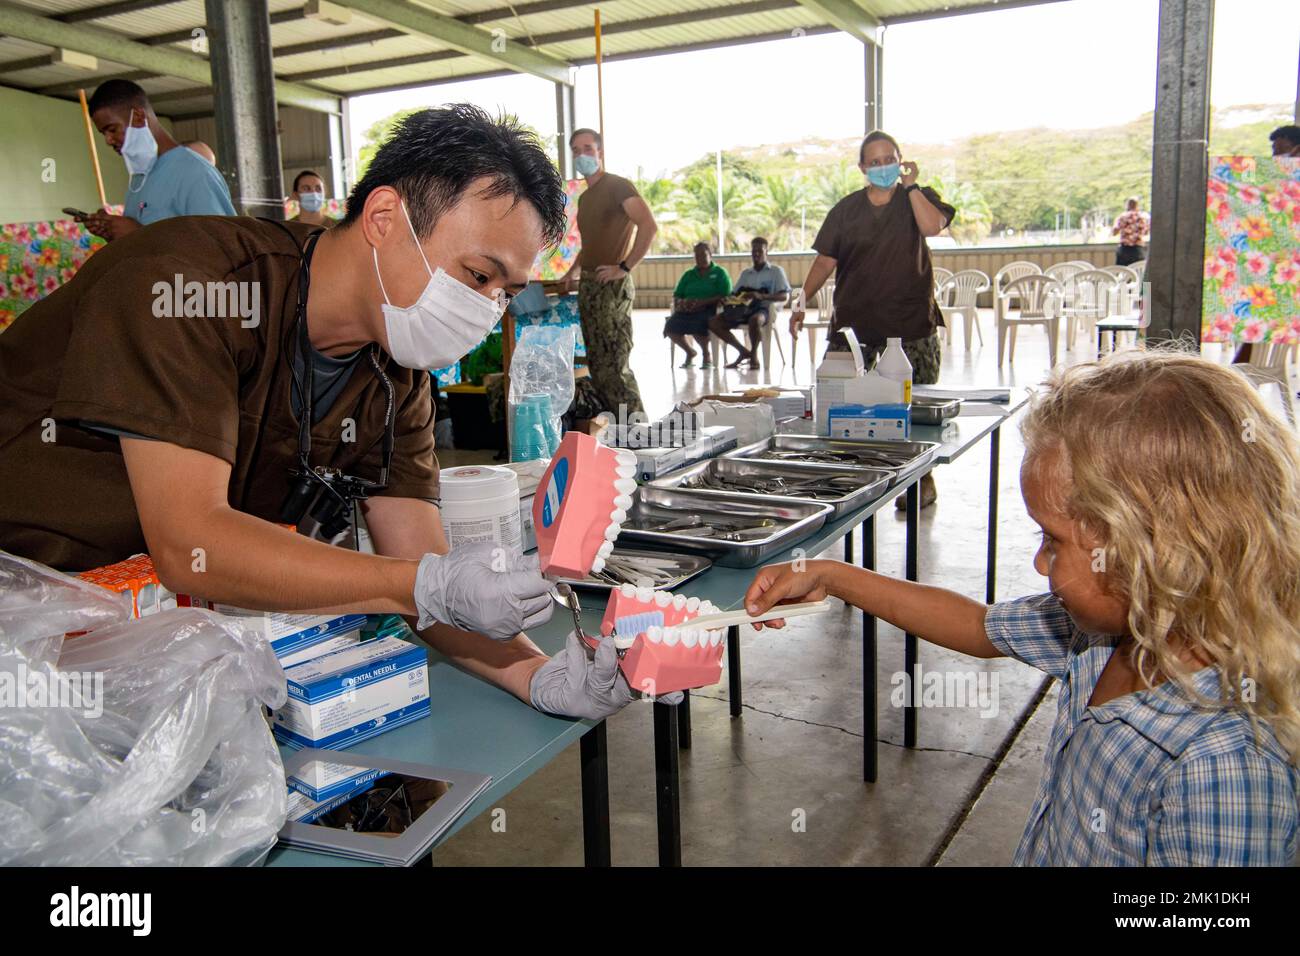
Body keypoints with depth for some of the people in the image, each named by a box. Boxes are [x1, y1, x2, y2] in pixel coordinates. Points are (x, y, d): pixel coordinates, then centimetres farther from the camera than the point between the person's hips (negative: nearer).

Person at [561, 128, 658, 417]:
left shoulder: (617, 186, -5)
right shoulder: (584, 197, 20)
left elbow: (649, 225, -19)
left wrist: (625, 267, -20)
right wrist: (574, 271, 19)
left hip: (612, 286, -9)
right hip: (587, 286, 9)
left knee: (614, 366, -13)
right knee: (597, 365, 9)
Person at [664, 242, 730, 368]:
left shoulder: (720, 273, 9)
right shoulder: (688, 274, 24)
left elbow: (725, 296, -5)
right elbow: (677, 295, 17)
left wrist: (702, 302, -18)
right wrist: (680, 303, -9)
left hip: (709, 309, -4)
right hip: (687, 310, 5)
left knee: (697, 326, -37)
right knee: (670, 326, -24)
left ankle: (706, 355, -6)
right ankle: (690, 352, 5)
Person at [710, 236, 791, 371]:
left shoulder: (776, 271, 8)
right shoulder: (745, 273, 23)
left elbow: (785, 297, -4)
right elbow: (734, 294, 19)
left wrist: (761, 296, -20)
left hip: (765, 308, -5)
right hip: (744, 309, 5)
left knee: (755, 319, -42)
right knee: (714, 322, -16)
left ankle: (754, 355, -16)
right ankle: (744, 351, -5)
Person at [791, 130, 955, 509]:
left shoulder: (919, 198, 8)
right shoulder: (847, 209, 11)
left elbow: (932, 226, -15)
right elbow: (826, 260, 9)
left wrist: (910, 184, -8)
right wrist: (801, 302, -2)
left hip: (910, 323, -2)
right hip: (854, 321, 2)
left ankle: (922, 479, 16)